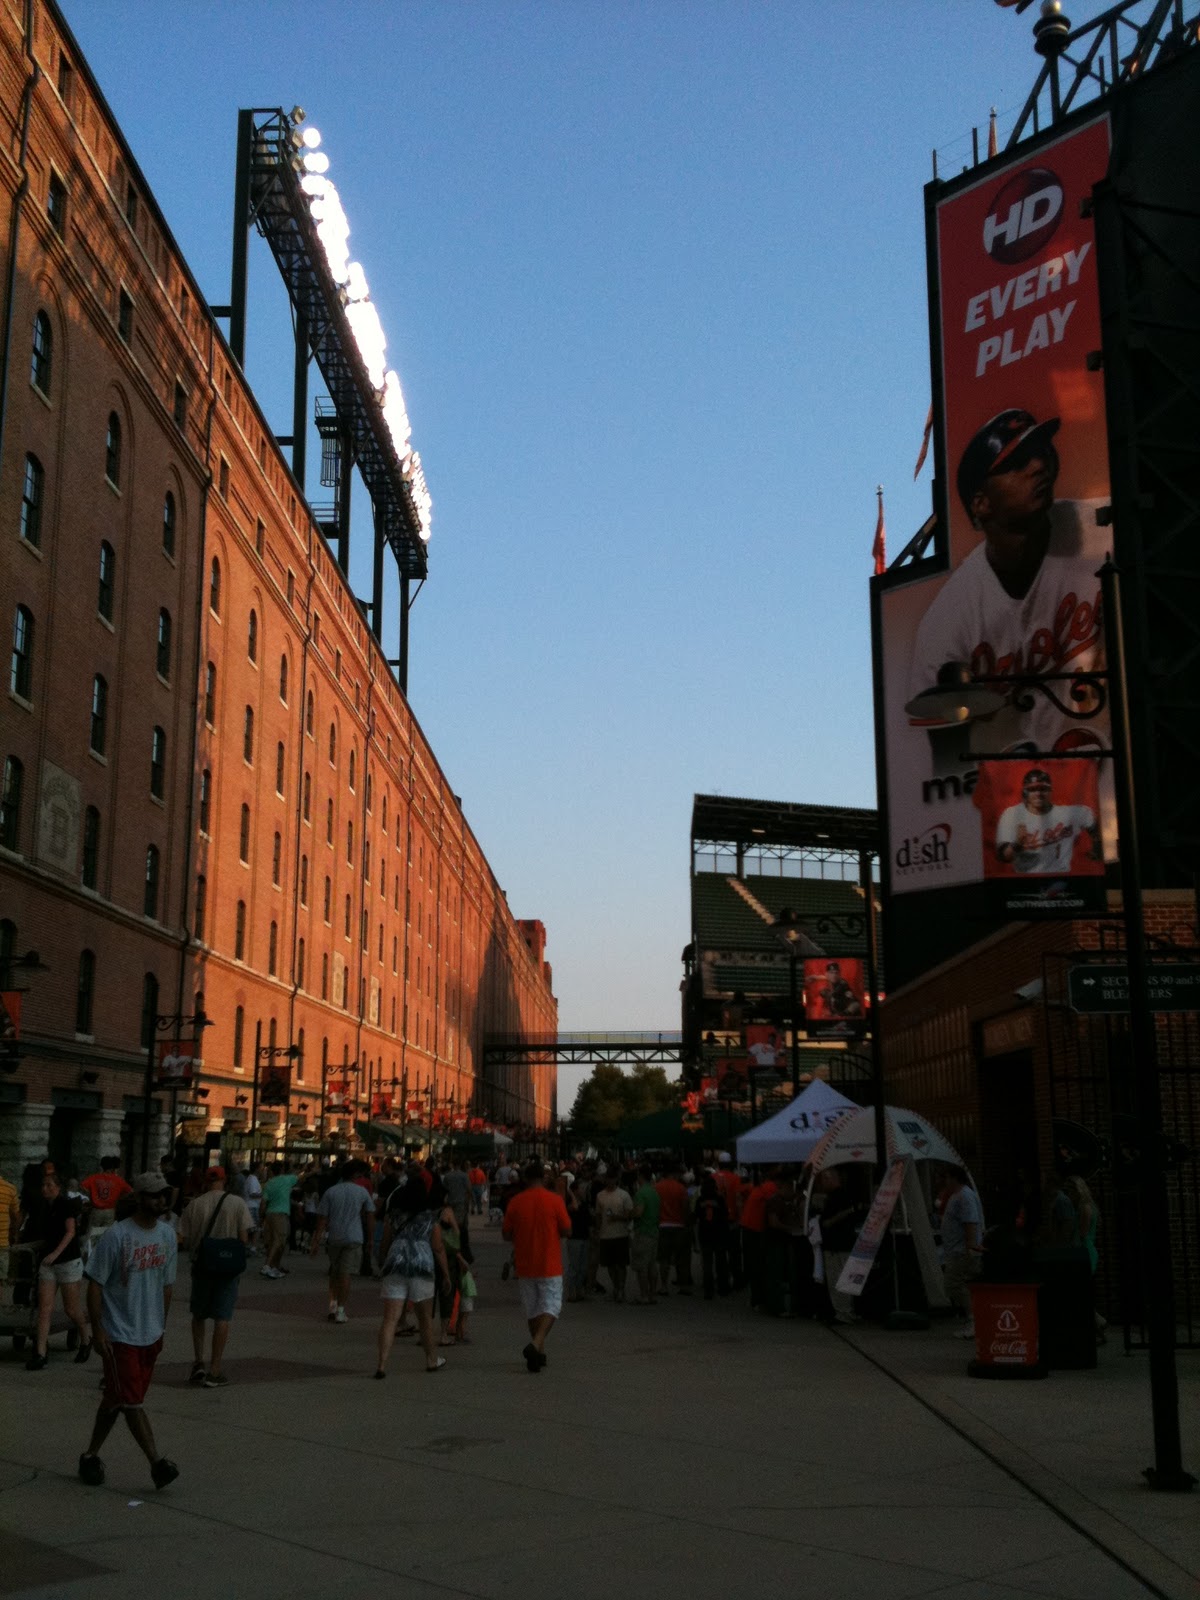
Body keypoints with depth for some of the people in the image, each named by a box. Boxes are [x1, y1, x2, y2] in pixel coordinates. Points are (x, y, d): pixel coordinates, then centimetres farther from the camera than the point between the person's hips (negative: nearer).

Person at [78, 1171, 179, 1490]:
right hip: (120, 1334, -6)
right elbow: (95, 1284, -11)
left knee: (116, 1398, 14)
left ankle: (91, 1455, 26)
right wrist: (98, 1330, -13)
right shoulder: (117, 1236, -15)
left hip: (150, 1335, 6)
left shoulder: (167, 1235, 4)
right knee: (132, 1401, -7)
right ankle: (156, 1462, -6)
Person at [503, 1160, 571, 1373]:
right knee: (551, 1306, 3)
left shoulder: (515, 1202, -3)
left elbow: (507, 1234, 3)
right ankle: (536, 1343, -19)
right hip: (549, 1266, -3)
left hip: (525, 1266, 3)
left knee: (532, 1309, 14)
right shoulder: (554, 1200, -9)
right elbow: (566, 1231, -4)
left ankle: (539, 1352, 20)